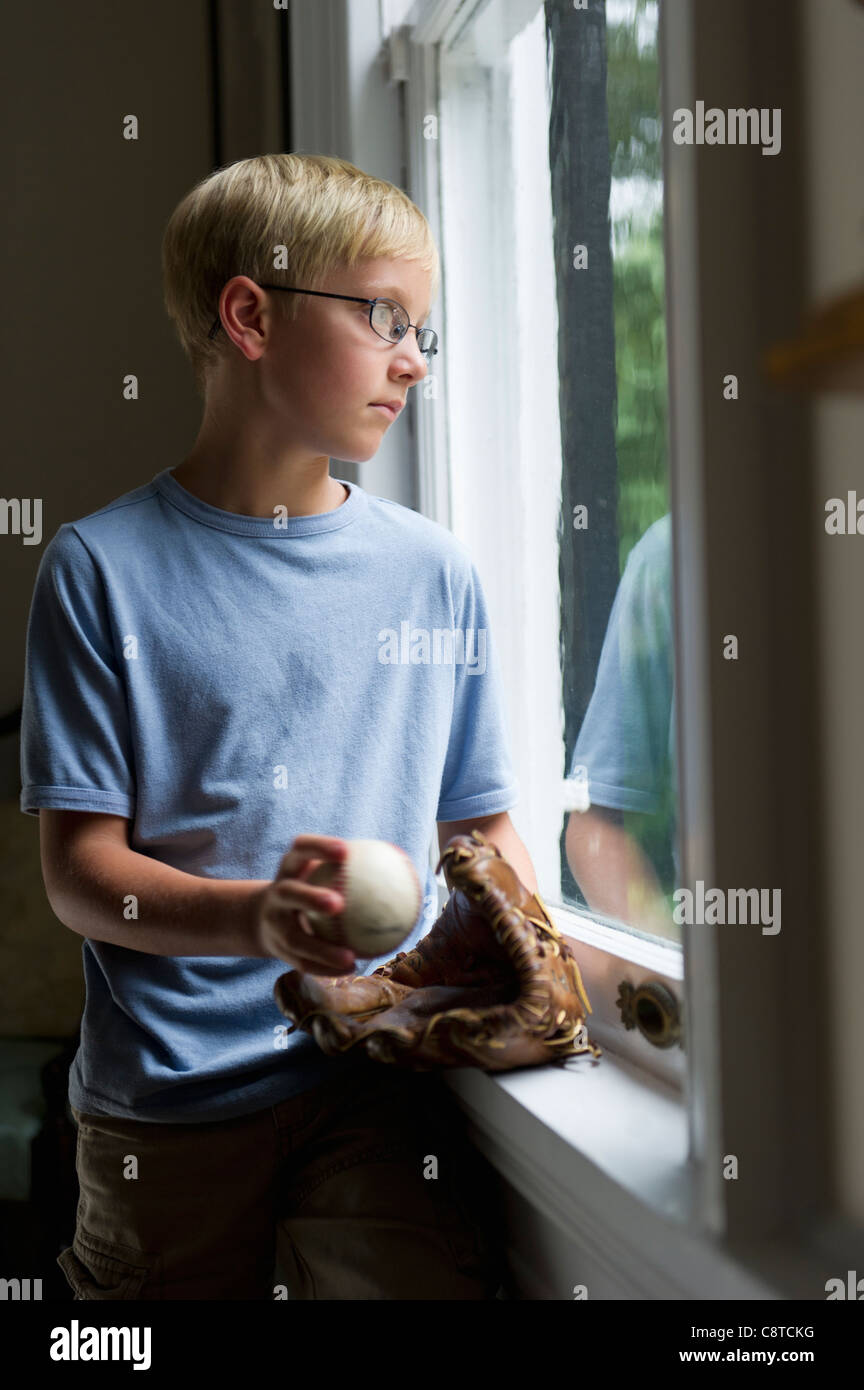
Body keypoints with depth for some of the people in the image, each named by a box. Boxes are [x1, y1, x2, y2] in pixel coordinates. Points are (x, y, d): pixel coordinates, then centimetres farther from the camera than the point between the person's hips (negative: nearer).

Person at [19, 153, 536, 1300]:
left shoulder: (435, 572, 8)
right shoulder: (104, 569, -2)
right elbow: (80, 869, -6)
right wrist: (255, 918, -23)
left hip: (387, 1083, 2)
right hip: (168, 1099, -1)